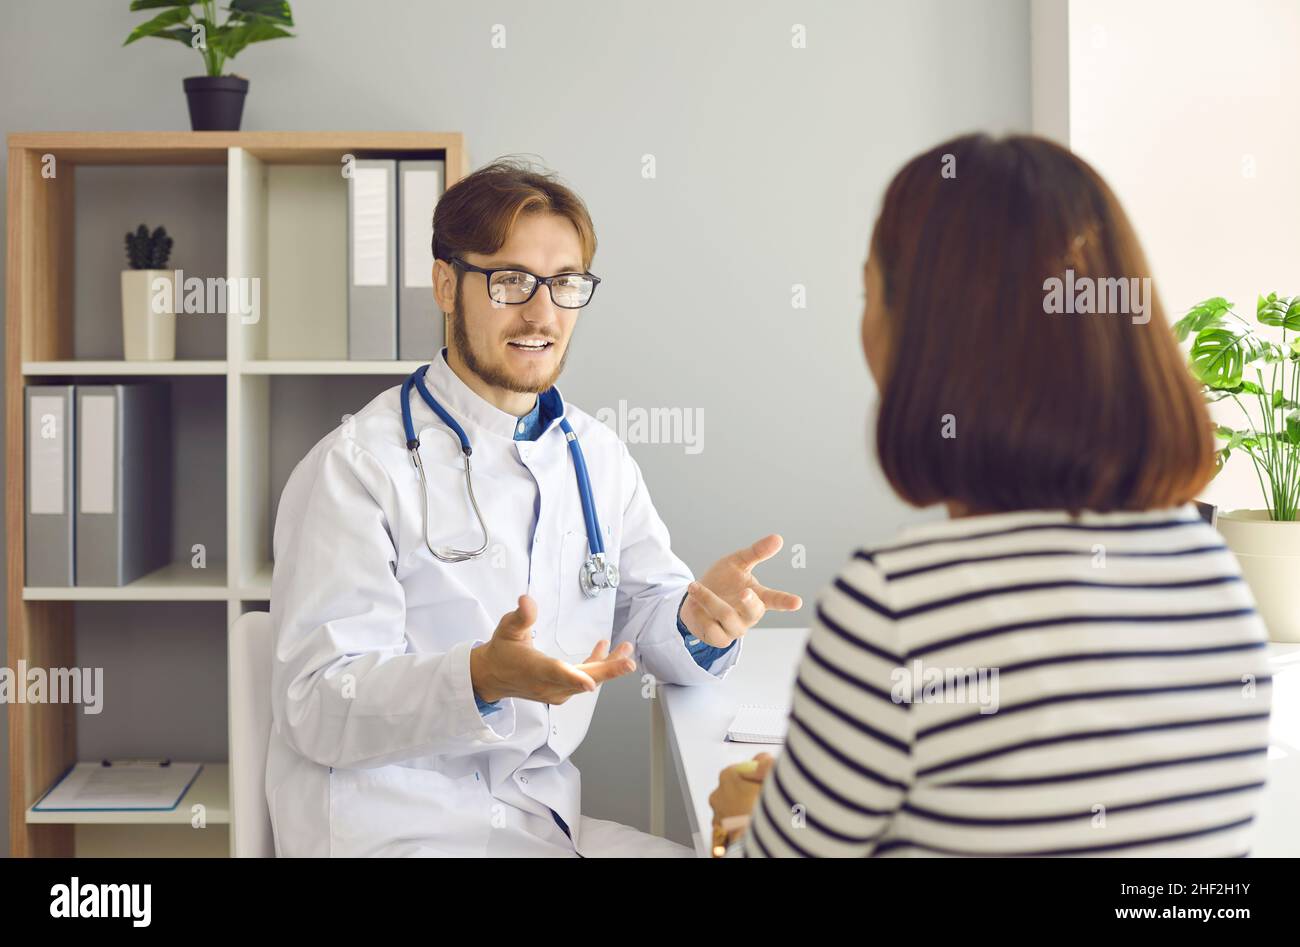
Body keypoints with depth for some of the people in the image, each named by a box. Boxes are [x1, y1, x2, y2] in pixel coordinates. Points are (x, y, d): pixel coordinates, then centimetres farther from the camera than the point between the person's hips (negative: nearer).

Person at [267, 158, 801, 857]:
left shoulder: (598, 457, 10)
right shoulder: (357, 466, -11)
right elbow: (317, 709, -17)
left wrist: (696, 616, -15)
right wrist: (480, 678, -34)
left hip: (541, 817, 6)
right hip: (391, 826, -6)